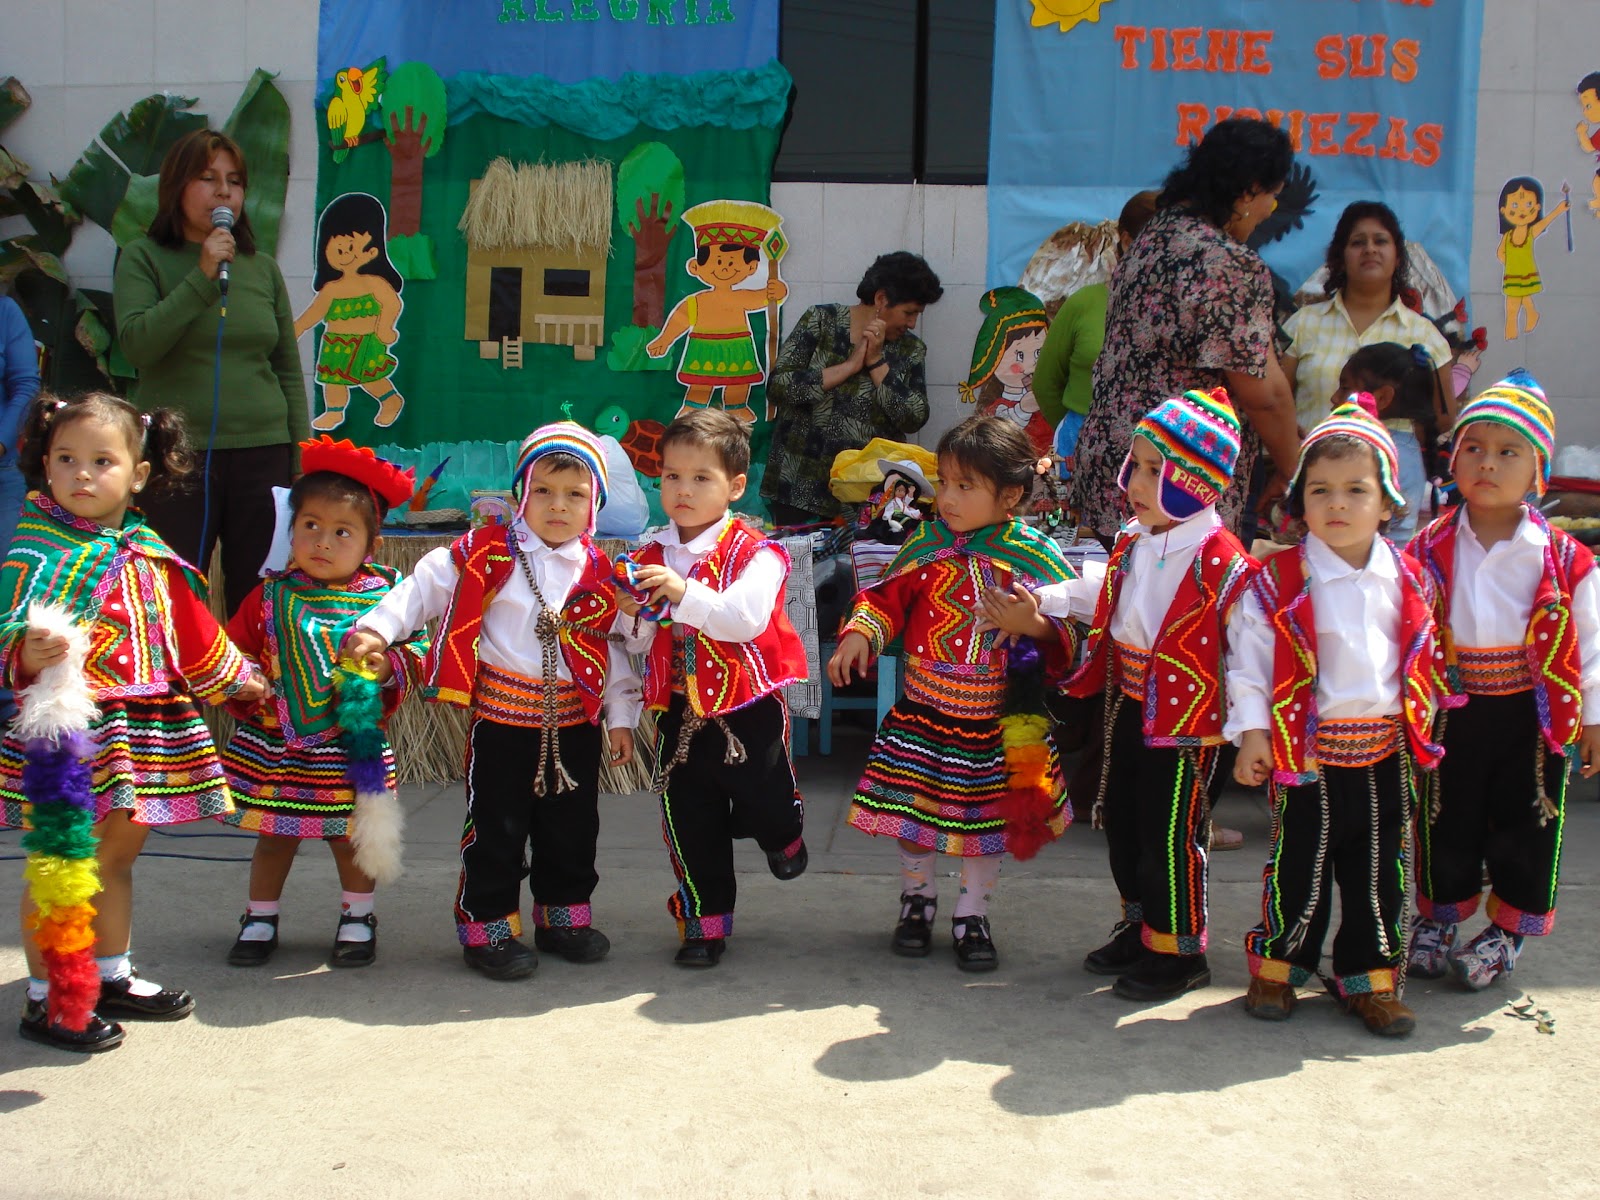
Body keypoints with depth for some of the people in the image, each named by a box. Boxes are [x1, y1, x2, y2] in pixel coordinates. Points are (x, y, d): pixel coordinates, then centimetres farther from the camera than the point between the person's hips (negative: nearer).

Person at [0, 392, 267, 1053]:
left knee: (117, 855, 18)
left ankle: (112, 976, 33)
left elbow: (190, 632, 23)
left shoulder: (150, 554, 10)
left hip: (148, 724, 7)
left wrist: (235, 679, 32)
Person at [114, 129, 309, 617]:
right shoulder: (144, 258, 4)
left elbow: (288, 371, 13)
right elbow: (137, 343, -12)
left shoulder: (263, 268, 11)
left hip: (263, 453, 2)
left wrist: (301, 463, 8)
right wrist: (203, 277, -15)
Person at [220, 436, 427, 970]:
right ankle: (260, 919, 30)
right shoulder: (271, 596, -2)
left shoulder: (385, 597, -5)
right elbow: (232, 651, 7)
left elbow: (416, 653, 0)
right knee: (275, 835, 12)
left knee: (351, 836, 10)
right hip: (273, 744, 1)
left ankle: (357, 918, 30)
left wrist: (389, 666, -20)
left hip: (353, 746, -1)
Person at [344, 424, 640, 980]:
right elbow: (427, 586, -4)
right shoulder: (487, 553, -6)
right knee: (496, 829, 3)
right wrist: (378, 628, -15)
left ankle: (564, 915, 30)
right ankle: (488, 927, 14)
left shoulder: (600, 572, 4)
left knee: (572, 828, 13)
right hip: (501, 719, -3)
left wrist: (620, 716, 8)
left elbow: (614, 648, 9)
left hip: (574, 723, 3)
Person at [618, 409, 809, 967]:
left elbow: (746, 619, -26)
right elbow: (641, 644, 8)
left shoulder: (753, 553, -11)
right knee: (689, 821, 8)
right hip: (679, 711, 4)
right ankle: (704, 919, 23)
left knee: (766, 804, 0)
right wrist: (632, 615, -14)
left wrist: (685, 594, -34)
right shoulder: (651, 557, 6)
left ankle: (784, 835, 37)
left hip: (747, 708, -4)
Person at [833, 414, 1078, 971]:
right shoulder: (925, 546, -1)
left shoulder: (1034, 558, -8)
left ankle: (972, 917, 27)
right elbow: (886, 599, 10)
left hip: (997, 723, -2)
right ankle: (916, 900, 33)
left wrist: (1040, 627, -27)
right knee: (912, 812, 10)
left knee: (986, 821, 9)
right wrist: (859, 633, -6)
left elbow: (1068, 631, -7)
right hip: (922, 713, 2)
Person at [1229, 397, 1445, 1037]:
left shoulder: (1408, 580, 4)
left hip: (1385, 752, 4)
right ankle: (1277, 968, 22)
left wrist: (1421, 726, 12)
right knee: (1299, 867, 5)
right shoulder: (1279, 580, -8)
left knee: (1379, 872, 10)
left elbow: (1424, 661, 13)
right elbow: (1251, 653, -8)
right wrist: (1252, 732, -12)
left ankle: (1371, 978, 23)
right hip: (1307, 752, -3)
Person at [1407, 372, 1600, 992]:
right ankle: (1436, 918, 29)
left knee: (1524, 825, 6)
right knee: (1446, 822, 10)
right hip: (1451, 709, 1)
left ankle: (1507, 932, 23)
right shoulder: (1431, 549, -2)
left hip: (1531, 710, -1)